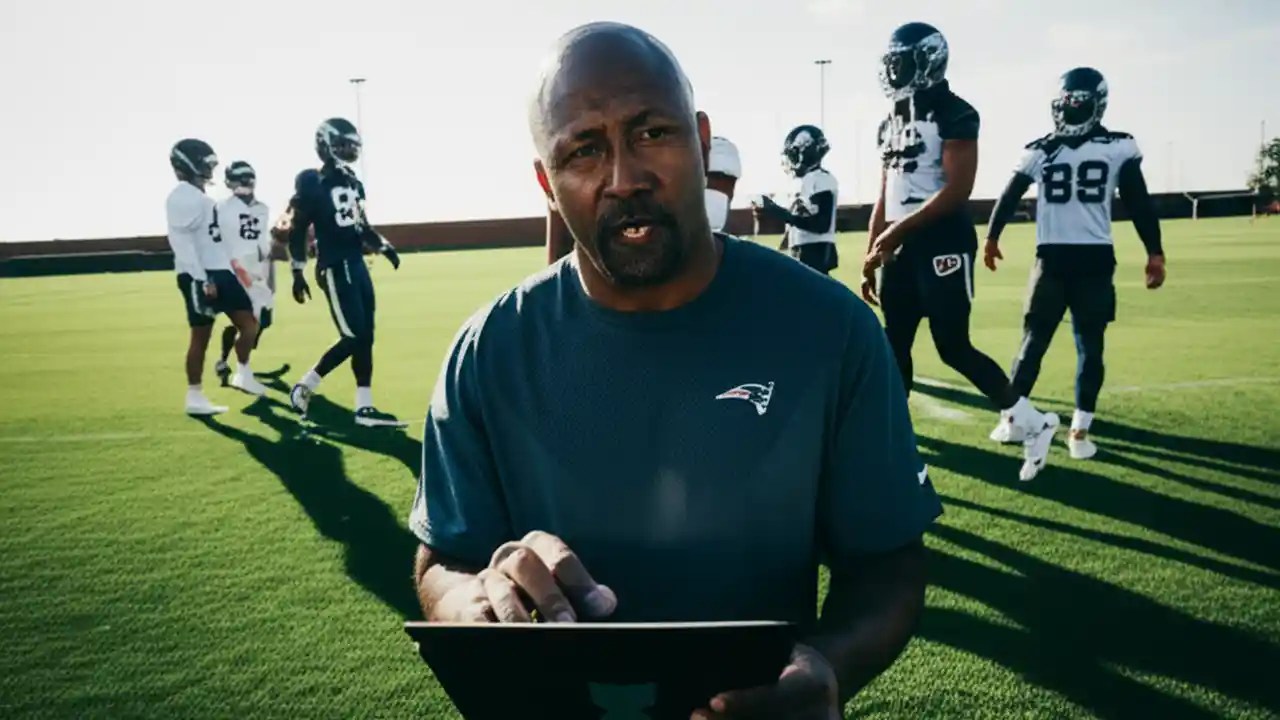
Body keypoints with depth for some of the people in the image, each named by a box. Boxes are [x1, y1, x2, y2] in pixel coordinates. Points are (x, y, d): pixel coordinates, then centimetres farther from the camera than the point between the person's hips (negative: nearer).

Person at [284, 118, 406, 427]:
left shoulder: (352, 181, 13)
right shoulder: (312, 183, -9)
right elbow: (297, 231, -7)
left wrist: (384, 246, 9)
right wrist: (298, 273, -10)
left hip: (358, 266, 8)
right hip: (335, 269, -8)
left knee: (365, 336, 6)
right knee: (353, 337, -10)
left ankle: (365, 407, 12)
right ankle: (304, 387, 8)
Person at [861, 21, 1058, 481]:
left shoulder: (953, 115, -9)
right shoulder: (891, 123, 15)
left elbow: (957, 191, -18)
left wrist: (899, 231, -18)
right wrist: (872, 257, 14)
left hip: (943, 245, -8)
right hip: (901, 247, 8)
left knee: (953, 347, -6)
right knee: (894, 347, 7)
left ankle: (1033, 425, 14)